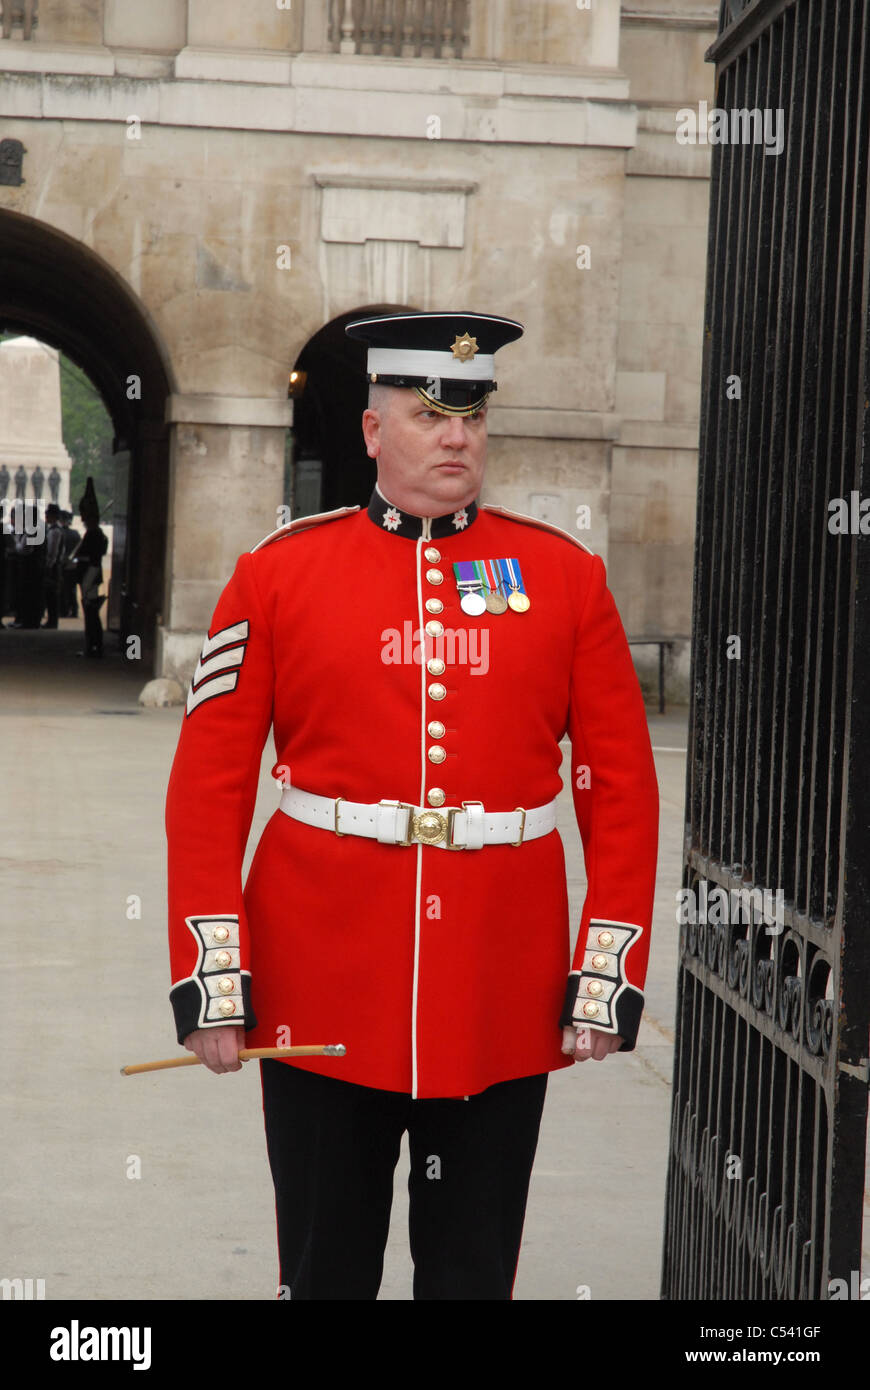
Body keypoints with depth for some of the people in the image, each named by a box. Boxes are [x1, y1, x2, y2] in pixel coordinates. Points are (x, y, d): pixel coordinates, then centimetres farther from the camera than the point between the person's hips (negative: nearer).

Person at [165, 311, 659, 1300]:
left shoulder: (564, 576, 3)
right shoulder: (279, 572, 1)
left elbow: (622, 789, 3)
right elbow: (209, 785, 0)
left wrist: (607, 979, -2)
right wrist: (212, 978, -6)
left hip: (502, 1000, 1)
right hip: (323, 992, 0)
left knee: (474, 1270, 10)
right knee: (326, 1268, 10)